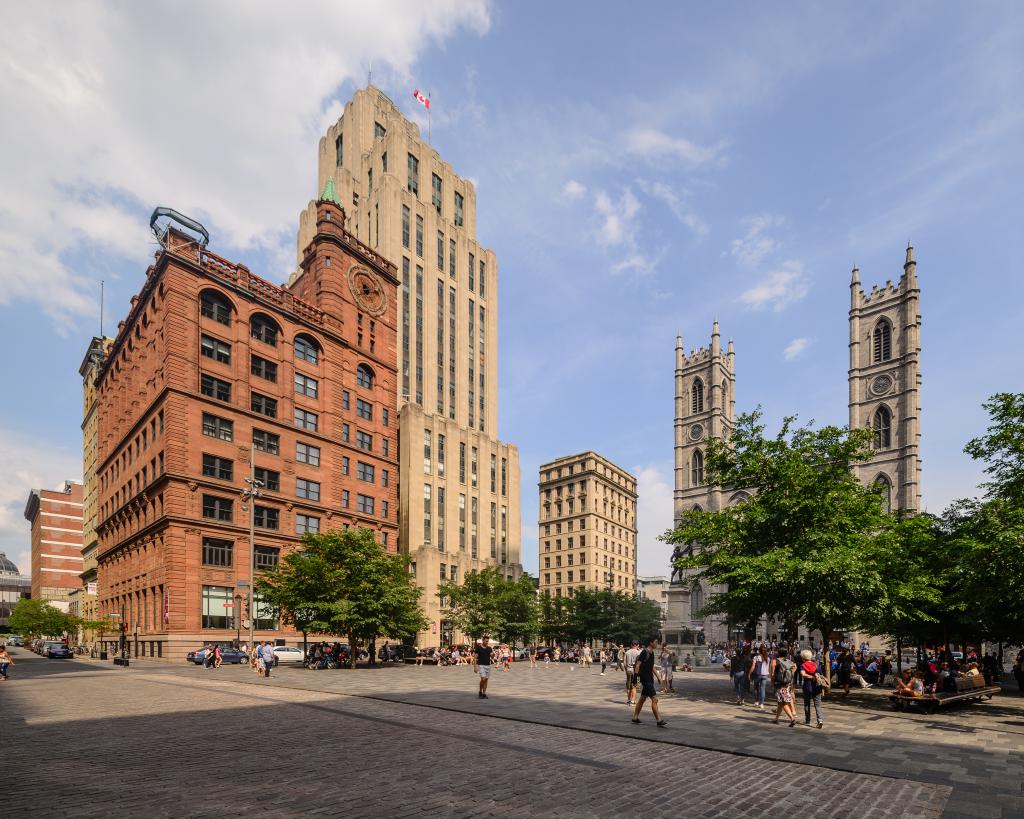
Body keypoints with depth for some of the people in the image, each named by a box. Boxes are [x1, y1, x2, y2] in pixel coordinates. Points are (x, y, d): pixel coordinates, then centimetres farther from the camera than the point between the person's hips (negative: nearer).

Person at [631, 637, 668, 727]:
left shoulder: (652, 653, 12)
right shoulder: (644, 652, -15)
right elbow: (637, 665, -18)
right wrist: (636, 675, -23)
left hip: (650, 679, 9)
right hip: (645, 679, -9)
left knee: (642, 698, 15)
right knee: (654, 699, -9)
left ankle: (635, 718, 23)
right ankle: (659, 721, -6)